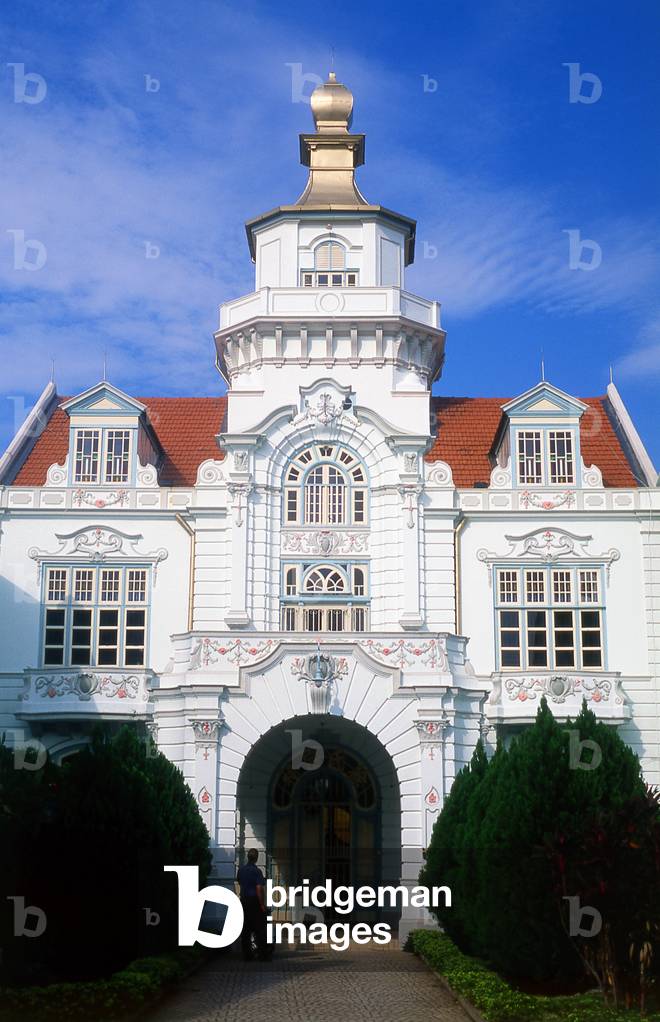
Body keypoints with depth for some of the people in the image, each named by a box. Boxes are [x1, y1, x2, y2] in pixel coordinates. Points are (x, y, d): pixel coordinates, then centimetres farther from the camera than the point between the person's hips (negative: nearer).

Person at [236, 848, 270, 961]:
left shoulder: (241, 870, 6)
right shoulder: (257, 871, -14)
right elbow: (259, 889, -18)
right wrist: (262, 905, -15)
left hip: (244, 900, 6)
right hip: (255, 901, -6)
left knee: (245, 930, 9)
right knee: (259, 929, -1)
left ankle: (246, 955, 9)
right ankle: (263, 955, -1)